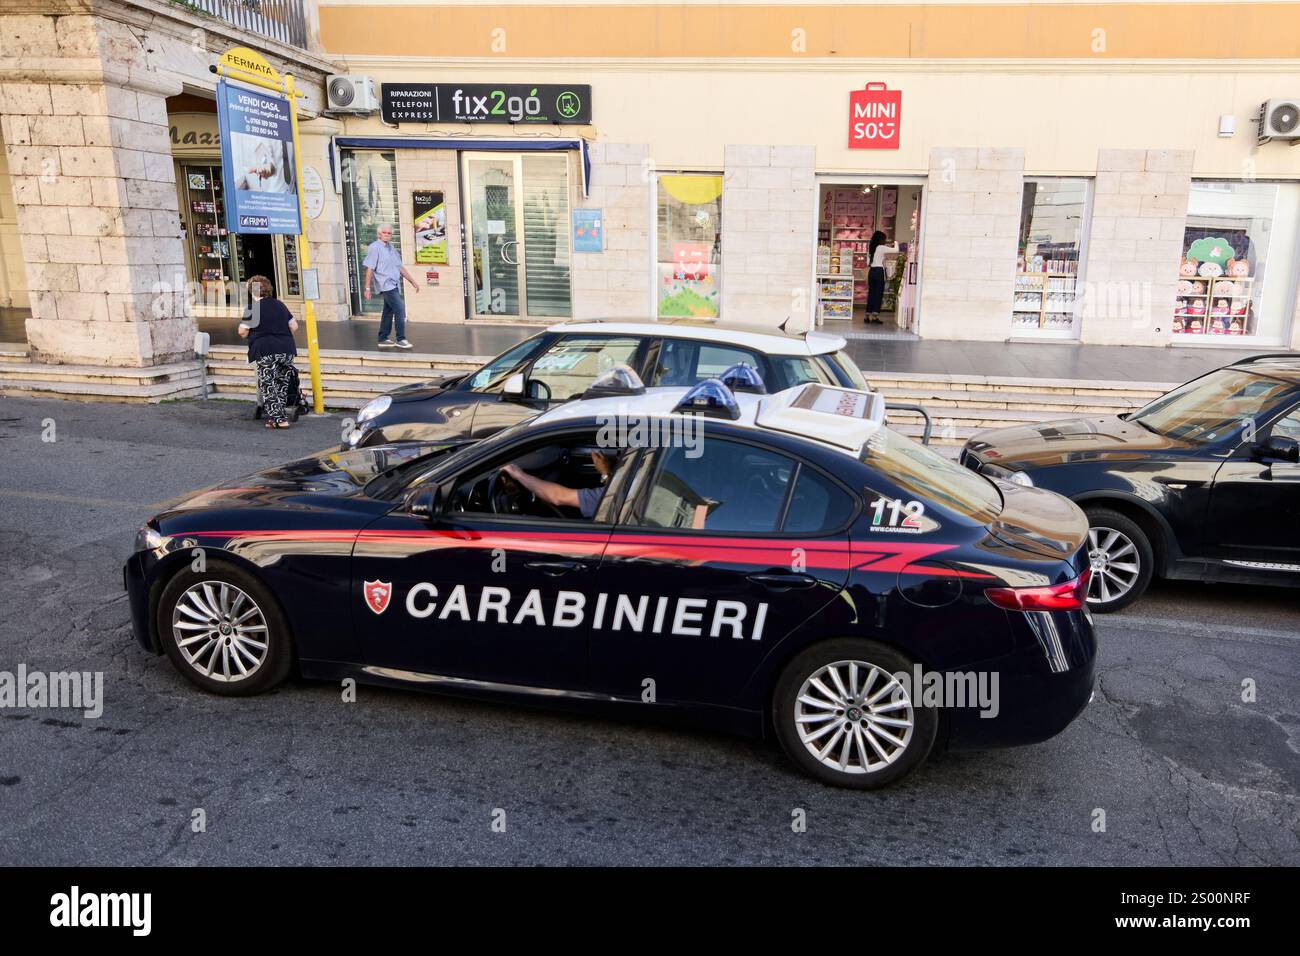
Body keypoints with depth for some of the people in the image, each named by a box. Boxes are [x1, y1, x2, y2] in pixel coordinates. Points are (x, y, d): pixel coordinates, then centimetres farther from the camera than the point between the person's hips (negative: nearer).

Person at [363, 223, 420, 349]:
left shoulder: (391, 248, 18)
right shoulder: (374, 248, -5)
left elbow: (401, 267, 22)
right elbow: (370, 269, -9)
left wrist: (413, 282, 19)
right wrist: (367, 288, -13)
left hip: (394, 285, 8)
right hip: (385, 284, -8)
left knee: (389, 311, 10)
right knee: (400, 308, -15)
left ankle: (383, 339, 17)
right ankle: (401, 339, -12)